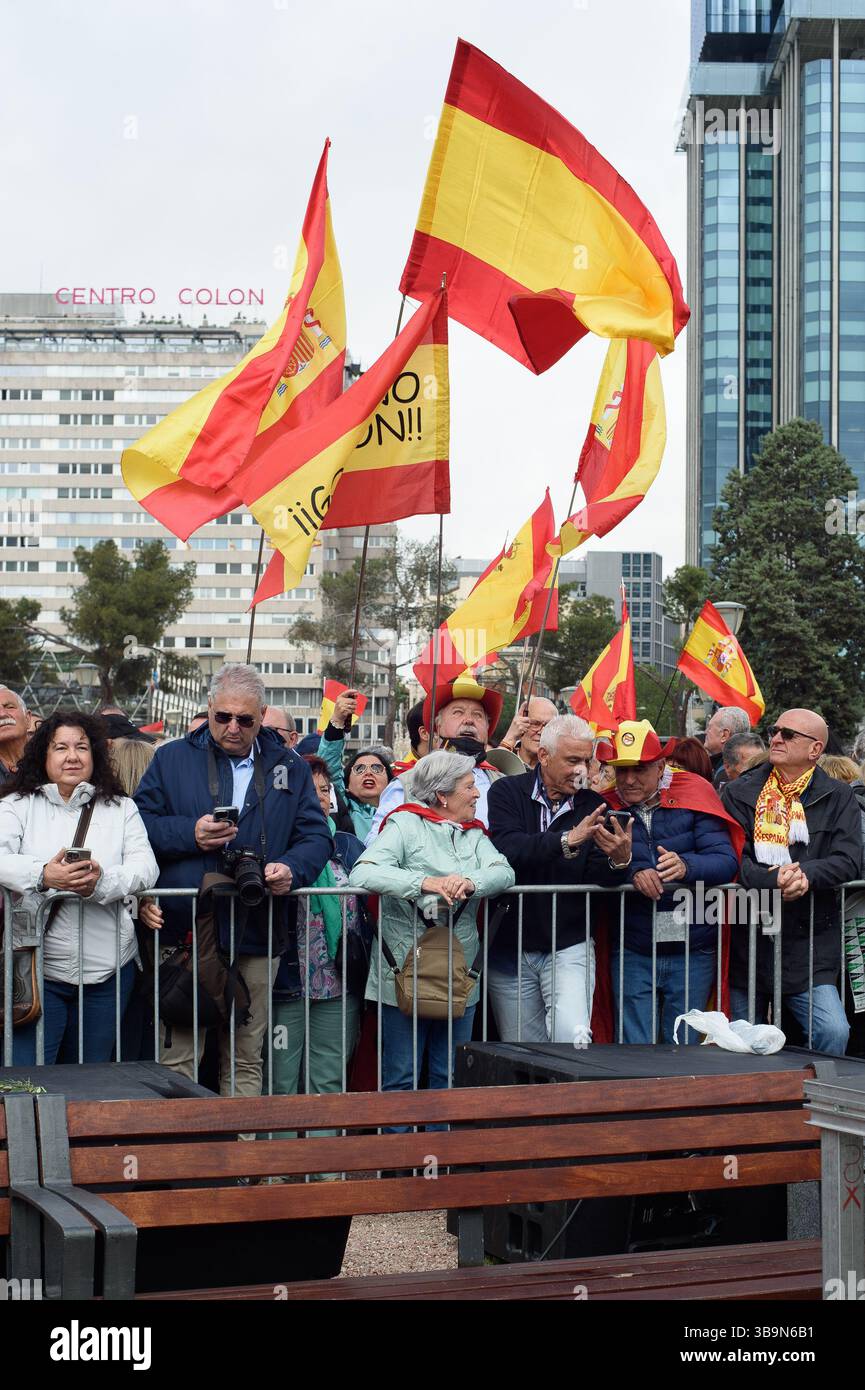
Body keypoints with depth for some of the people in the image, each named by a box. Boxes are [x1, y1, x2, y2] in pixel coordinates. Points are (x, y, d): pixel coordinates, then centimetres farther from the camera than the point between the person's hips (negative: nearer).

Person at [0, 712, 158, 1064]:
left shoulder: (121, 809, 11)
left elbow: (146, 866, -3)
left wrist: (103, 882, -23)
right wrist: (42, 876, -28)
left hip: (108, 967, 2)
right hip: (38, 966, -2)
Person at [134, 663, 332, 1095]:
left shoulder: (290, 767, 12)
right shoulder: (172, 759, 9)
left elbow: (316, 835, 9)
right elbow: (138, 823, 4)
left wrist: (292, 868, -11)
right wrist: (189, 834, -12)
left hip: (257, 939, 2)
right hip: (184, 931, -1)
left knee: (246, 1059, 8)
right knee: (178, 1058, -3)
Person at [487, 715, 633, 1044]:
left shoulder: (593, 806, 4)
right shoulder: (507, 792, -2)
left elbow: (596, 878, -4)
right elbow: (506, 849, -20)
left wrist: (619, 862, -26)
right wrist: (567, 841, -30)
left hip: (568, 946, 1)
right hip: (509, 947, 0)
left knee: (573, 1039, -18)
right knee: (521, 1051, 8)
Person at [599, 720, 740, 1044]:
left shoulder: (693, 797, -1)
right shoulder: (607, 808, 3)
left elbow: (727, 862, -11)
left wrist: (686, 866, -29)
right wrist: (634, 872, -27)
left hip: (693, 953, 0)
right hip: (633, 953, 1)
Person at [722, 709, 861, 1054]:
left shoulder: (838, 798, 7)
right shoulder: (740, 792, 6)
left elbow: (850, 860, -5)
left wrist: (804, 874, -22)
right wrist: (772, 880, -23)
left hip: (809, 944, -1)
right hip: (748, 939, 1)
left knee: (833, 1032, -17)